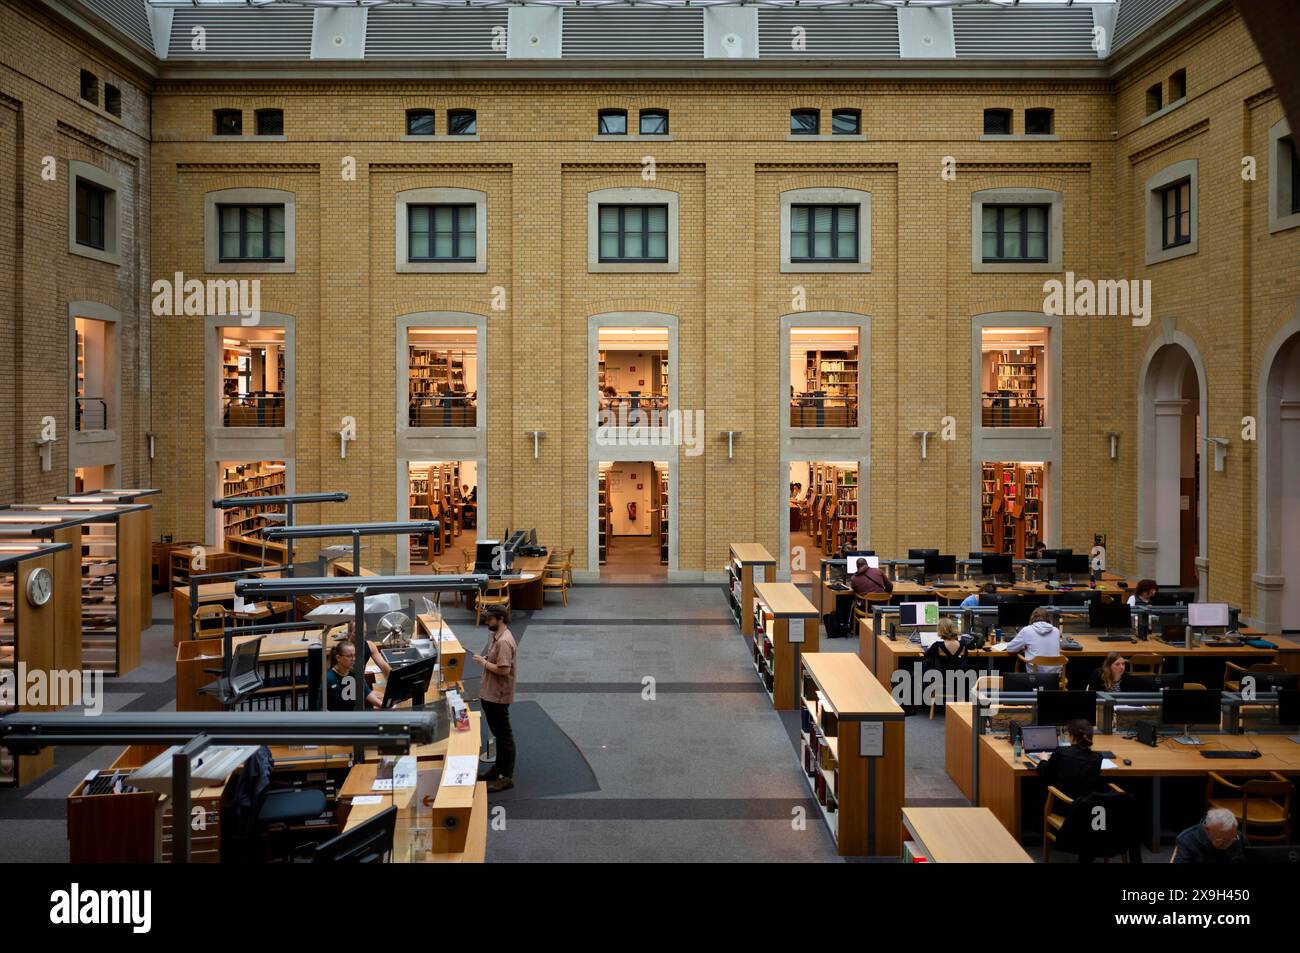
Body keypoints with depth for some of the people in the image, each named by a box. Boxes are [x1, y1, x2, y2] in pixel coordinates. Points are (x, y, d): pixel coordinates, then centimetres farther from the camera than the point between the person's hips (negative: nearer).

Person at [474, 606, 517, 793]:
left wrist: (484, 662, -17)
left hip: (498, 697, -10)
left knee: (504, 735, -1)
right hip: (490, 694, 10)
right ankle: (498, 768, 32)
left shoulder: (504, 641, -23)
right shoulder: (496, 637, 8)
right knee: (497, 733, 20)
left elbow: (504, 669, -27)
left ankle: (507, 777, 7)